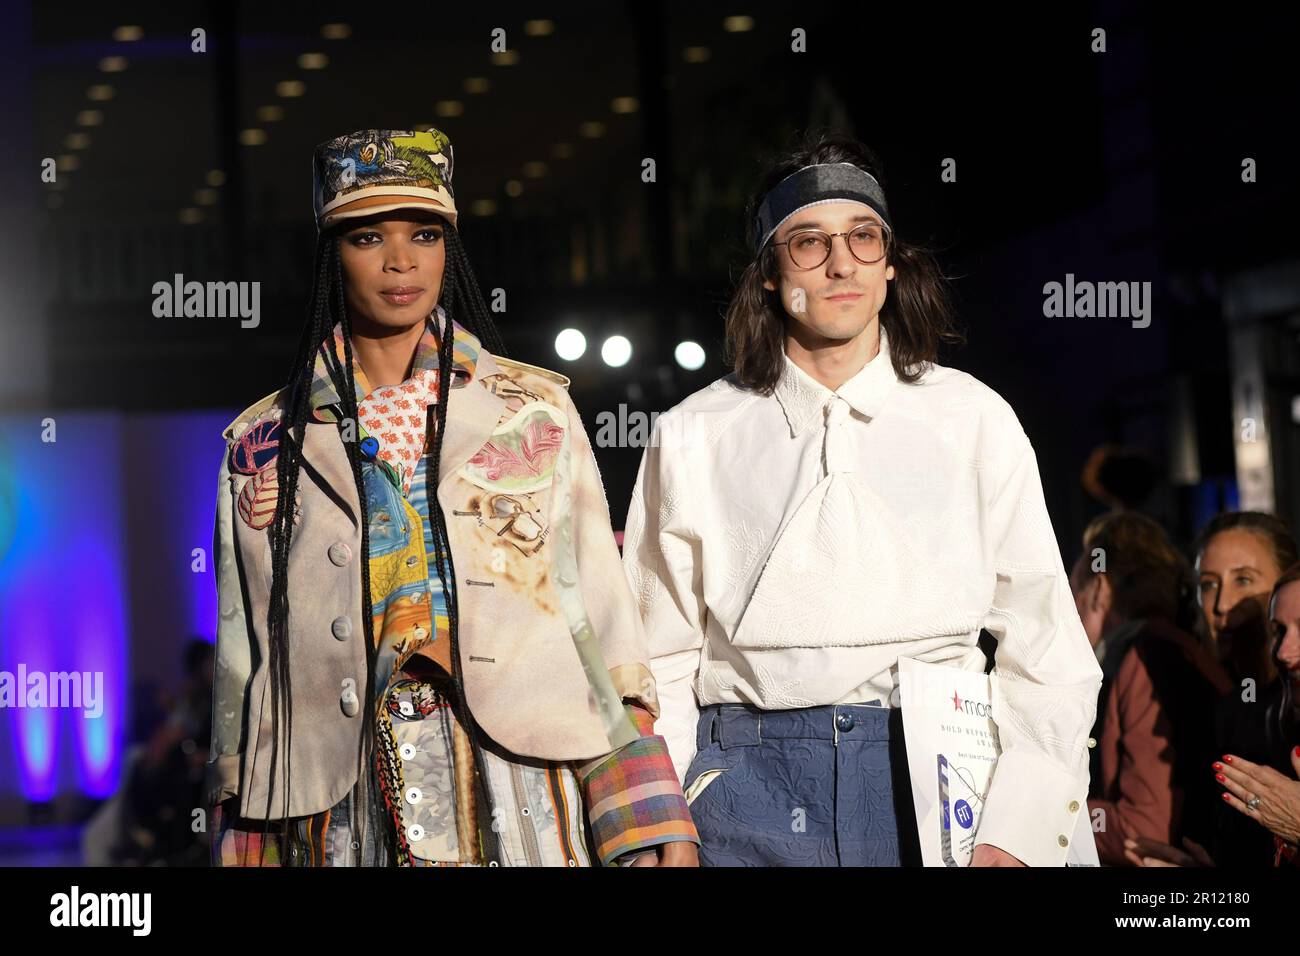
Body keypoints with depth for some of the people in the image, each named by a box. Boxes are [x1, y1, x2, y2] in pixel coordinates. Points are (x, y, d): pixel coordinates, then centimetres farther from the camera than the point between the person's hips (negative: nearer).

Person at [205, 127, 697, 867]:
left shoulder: (537, 410, 7)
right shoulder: (267, 443, 8)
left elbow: (599, 616, 2)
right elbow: (245, 675, 10)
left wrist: (654, 827, -5)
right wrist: (243, 847, 6)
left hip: (513, 790, 0)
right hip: (342, 799, 1)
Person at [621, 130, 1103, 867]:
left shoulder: (975, 420, 5)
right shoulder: (694, 437, 6)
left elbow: (1047, 660, 2)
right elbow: (660, 664, 6)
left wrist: (1016, 835, -9)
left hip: (936, 778, 0)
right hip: (753, 790, 0)